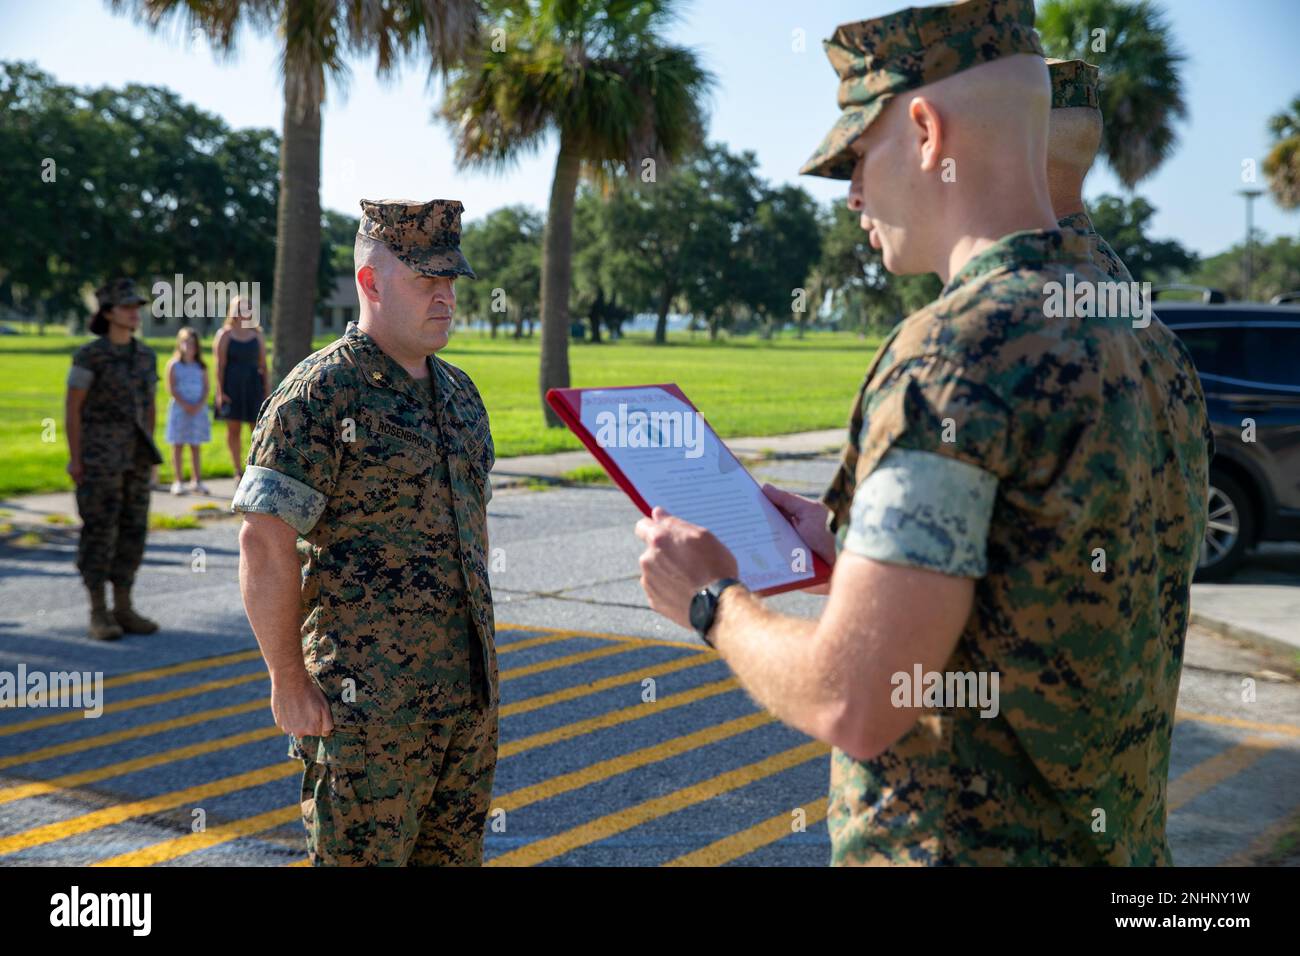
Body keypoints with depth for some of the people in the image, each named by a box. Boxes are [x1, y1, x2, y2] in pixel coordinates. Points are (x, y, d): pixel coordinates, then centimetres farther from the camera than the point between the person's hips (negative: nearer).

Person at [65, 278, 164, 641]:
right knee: (99, 532, -4)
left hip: (132, 454, 6)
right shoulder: (88, 355, -10)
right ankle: (98, 615, 2)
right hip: (99, 452, -6)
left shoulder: (145, 355, 9)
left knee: (132, 530, 6)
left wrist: (148, 455, 13)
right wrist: (75, 458, -13)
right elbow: (72, 407, -10)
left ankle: (123, 610, 14)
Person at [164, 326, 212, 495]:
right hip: (179, 408, -2)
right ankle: (178, 481, 3)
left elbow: (206, 388, 3)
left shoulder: (201, 367, 7)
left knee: (196, 446, 7)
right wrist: (185, 405, -15)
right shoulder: (174, 365, -1)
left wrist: (199, 405, -12)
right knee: (178, 446, 1)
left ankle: (198, 481, 10)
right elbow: (171, 389, -7)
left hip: (198, 409, 3)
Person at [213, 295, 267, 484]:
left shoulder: (258, 335, 10)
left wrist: (266, 390, 6)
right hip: (231, 386, -2)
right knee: (233, 429, 3)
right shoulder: (225, 335, 2)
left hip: (253, 385, 2)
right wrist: (220, 392, -10)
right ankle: (238, 471, 11)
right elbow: (219, 364, -3)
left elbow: (263, 364, 11)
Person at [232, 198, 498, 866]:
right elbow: (264, 544, -16)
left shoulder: (459, 392, 12)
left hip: (470, 697, 7)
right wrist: (289, 682, -16)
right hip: (366, 704, -7)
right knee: (362, 854, 2)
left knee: (455, 853, 15)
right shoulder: (319, 393, -12)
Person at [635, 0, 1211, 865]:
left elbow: (851, 705, -25)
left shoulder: (959, 351, -22)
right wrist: (847, 542, 16)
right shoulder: (1152, 348, 4)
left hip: (960, 842, -8)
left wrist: (711, 600, -7)